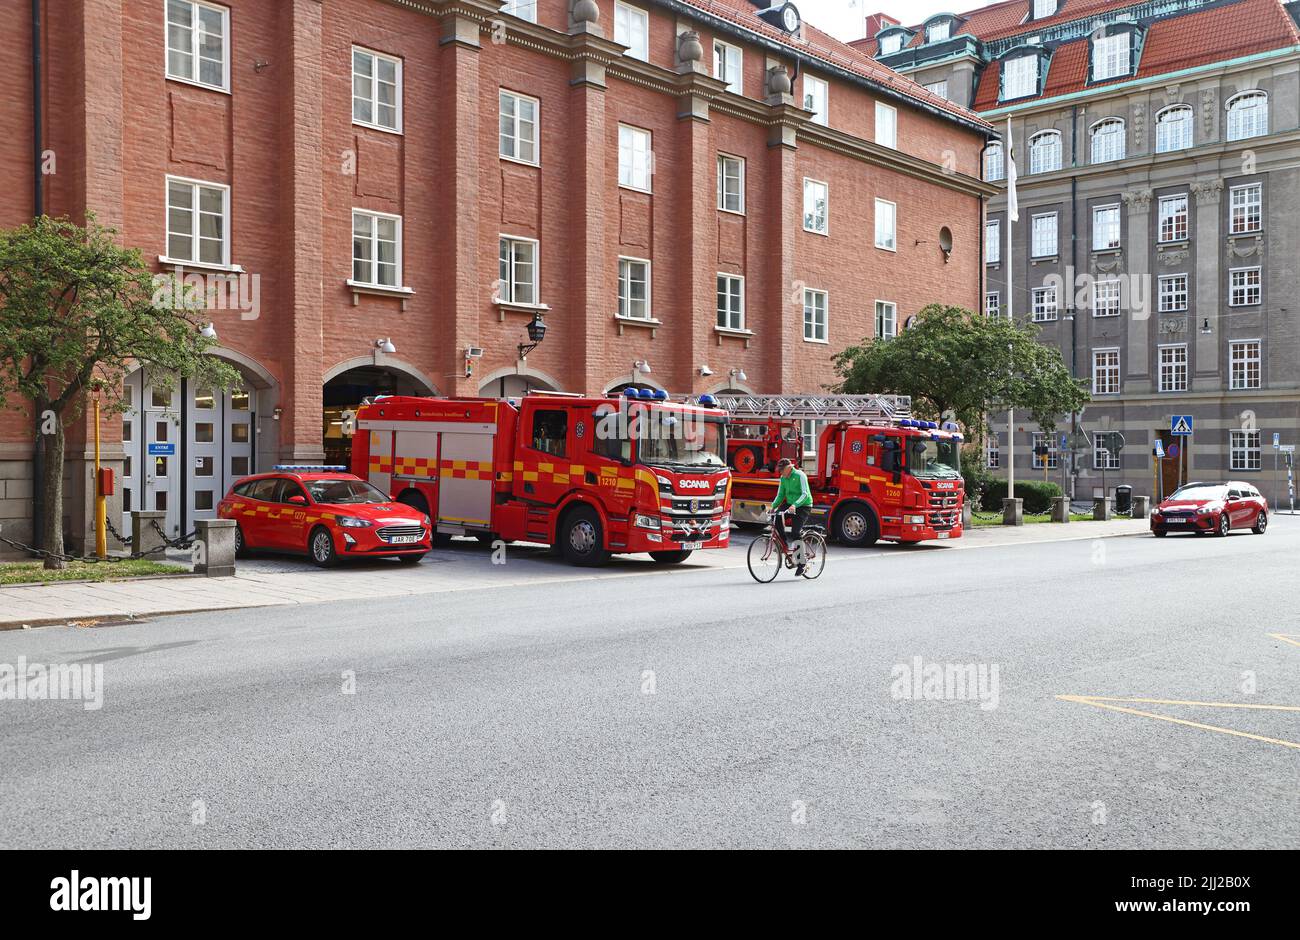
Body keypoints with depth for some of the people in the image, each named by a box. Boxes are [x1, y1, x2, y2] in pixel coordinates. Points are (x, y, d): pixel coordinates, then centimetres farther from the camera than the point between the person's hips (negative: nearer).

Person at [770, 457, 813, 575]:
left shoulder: (800, 475, -15)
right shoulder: (783, 478, 7)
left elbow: (805, 494, -24)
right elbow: (780, 495, 10)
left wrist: (795, 505, -39)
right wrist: (773, 506, -8)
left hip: (804, 506, -7)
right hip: (790, 505, 7)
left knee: (795, 532, -18)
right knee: (777, 516, -23)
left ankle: (801, 563, -11)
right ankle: (783, 542, -6)